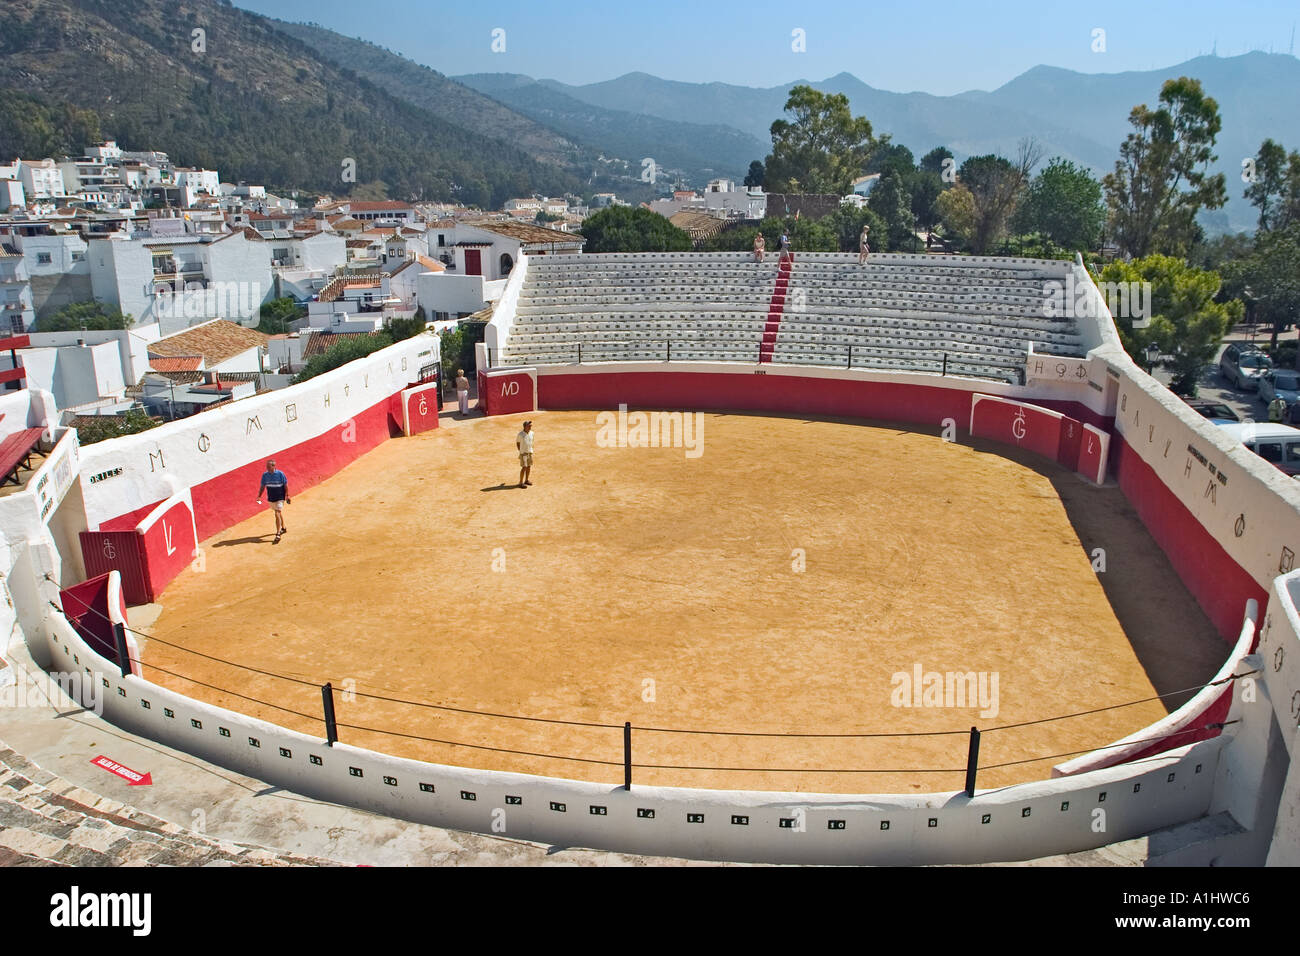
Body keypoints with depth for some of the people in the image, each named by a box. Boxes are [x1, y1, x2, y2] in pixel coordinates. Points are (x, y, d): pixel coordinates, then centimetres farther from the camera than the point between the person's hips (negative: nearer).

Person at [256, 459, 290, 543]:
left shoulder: (280, 474, -12)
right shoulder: (265, 475, -1)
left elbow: (286, 485, -5)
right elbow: (262, 487, 8)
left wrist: (287, 496, -5)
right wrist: (259, 496, 2)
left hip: (280, 498, -5)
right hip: (271, 498, 5)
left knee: (277, 514, -12)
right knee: (279, 513, 19)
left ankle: (278, 535, -8)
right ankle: (283, 528, 39)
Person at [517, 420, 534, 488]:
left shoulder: (531, 433, 2)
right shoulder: (520, 434, -14)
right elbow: (517, 443, -1)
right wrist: (520, 451, 0)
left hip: (530, 452, 6)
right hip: (523, 453, -6)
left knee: (529, 467, 11)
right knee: (524, 467, -11)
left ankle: (527, 480, 26)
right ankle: (521, 483, -5)